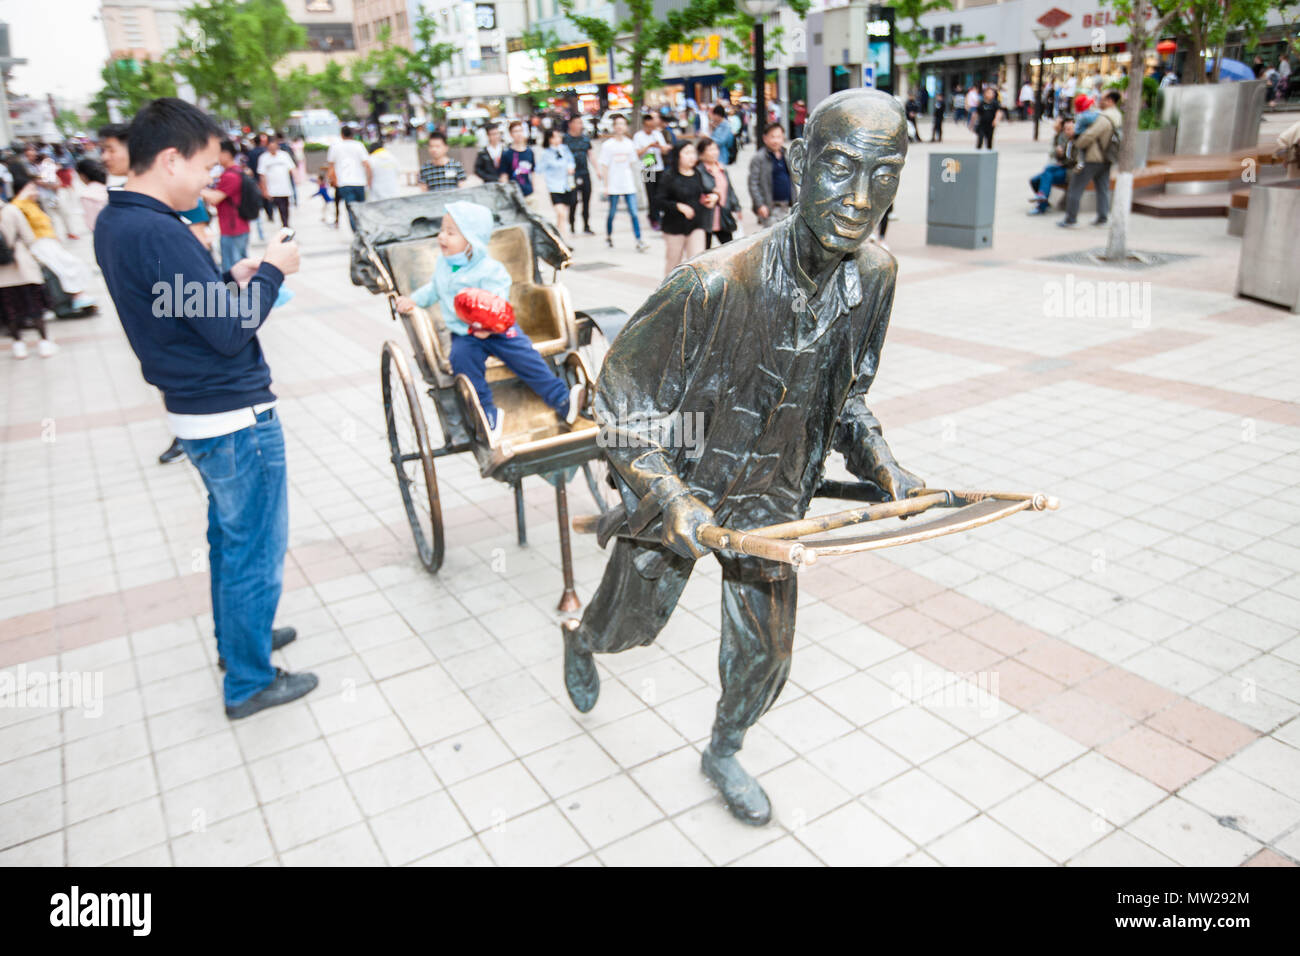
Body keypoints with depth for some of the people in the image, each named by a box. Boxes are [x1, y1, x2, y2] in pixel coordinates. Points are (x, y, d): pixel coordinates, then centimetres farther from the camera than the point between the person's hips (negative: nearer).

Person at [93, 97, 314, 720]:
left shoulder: (113, 221, 6)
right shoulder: (157, 232, -24)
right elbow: (231, 331, -24)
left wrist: (231, 279, 3)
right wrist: (271, 272, -11)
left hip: (193, 411, 10)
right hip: (235, 416, -10)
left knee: (228, 535, 25)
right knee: (257, 551, 5)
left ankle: (235, 638, 42)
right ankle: (250, 682, 19)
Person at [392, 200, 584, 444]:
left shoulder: (489, 269, -12)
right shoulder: (443, 264, 10)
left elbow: (497, 302, -19)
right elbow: (434, 288, 26)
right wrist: (412, 300, 12)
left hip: (496, 329, -4)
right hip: (463, 334, 4)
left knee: (524, 355, -21)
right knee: (461, 356, -27)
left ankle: (563, 401, -14)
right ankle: (488, 412, -21)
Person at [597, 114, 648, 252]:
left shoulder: (629, 144, 8)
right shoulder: (607, 145, -2)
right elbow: (604, 166, -2)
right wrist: (605, 185, -6)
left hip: (628, 185, 3)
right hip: (613, 186, -3)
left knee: (634, 213, -6)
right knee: (612, 213, 6)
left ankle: (639, 241, -9)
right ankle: (609, 237, 28)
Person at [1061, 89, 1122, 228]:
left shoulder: (1104, 119, -21)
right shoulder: (1119, 117, 9)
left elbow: (1089, 136, -22)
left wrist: (1076, 144, -4)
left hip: (1092, 159, -9)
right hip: (1106, 159, 9)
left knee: (1076, 187, 0)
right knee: (1103, 189, 14)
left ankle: (1071, 218, 2)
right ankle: (1102, 217, 17)